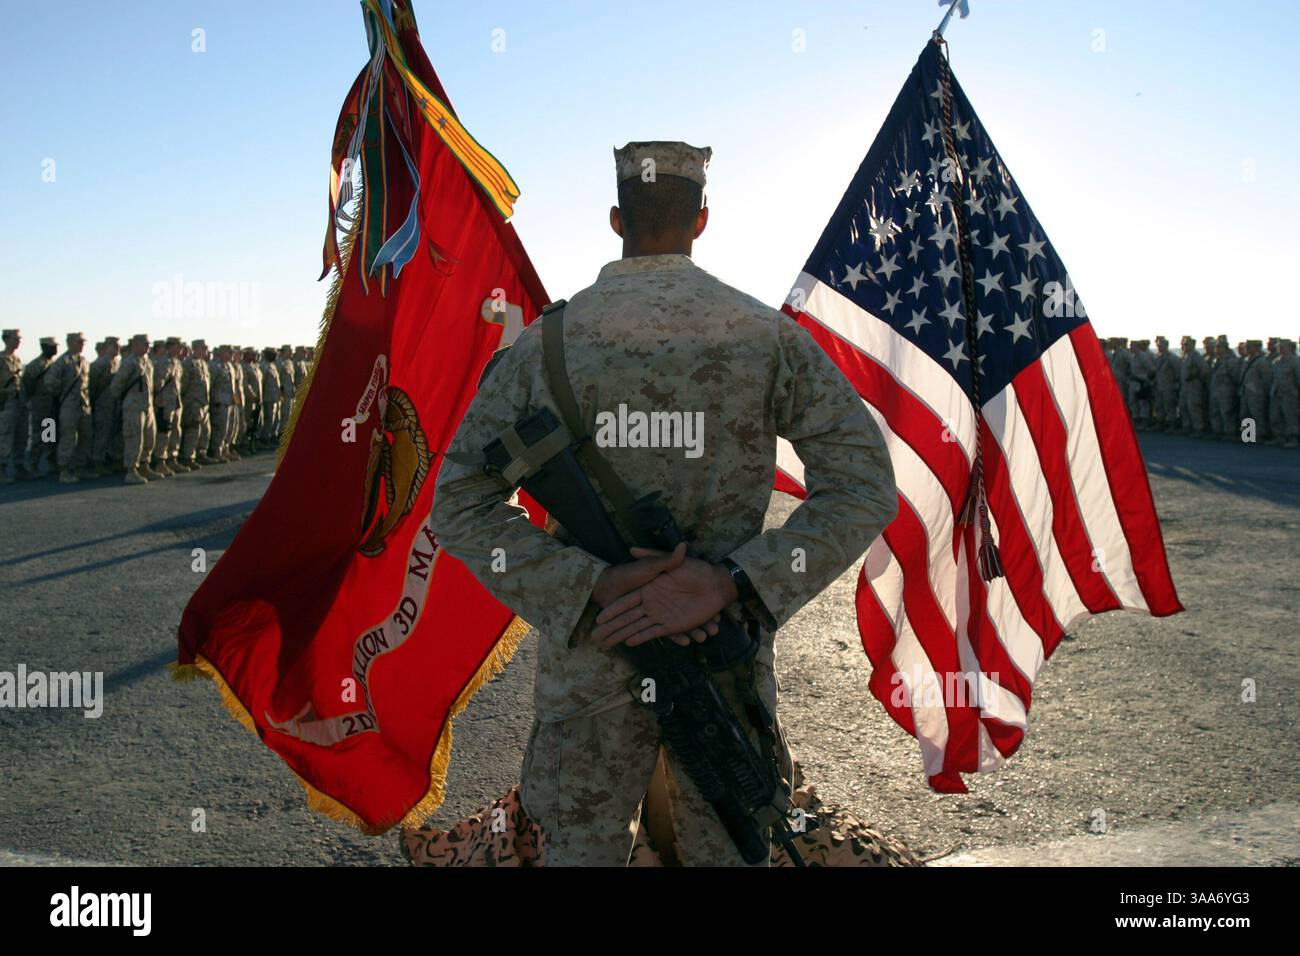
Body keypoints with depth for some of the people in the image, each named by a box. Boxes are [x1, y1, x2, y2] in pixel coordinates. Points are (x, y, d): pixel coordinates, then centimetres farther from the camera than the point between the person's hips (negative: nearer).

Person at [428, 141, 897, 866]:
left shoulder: (546, 340, -4)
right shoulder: (767, 334, -5)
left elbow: (461, 503, -8)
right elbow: (866, 486, -11)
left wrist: (595, 588, -16)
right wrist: (730, 584, -19)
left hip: (589, 658, 1)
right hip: (725, 661, 0)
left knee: (583, 847, 19)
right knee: (725, 848, 19)